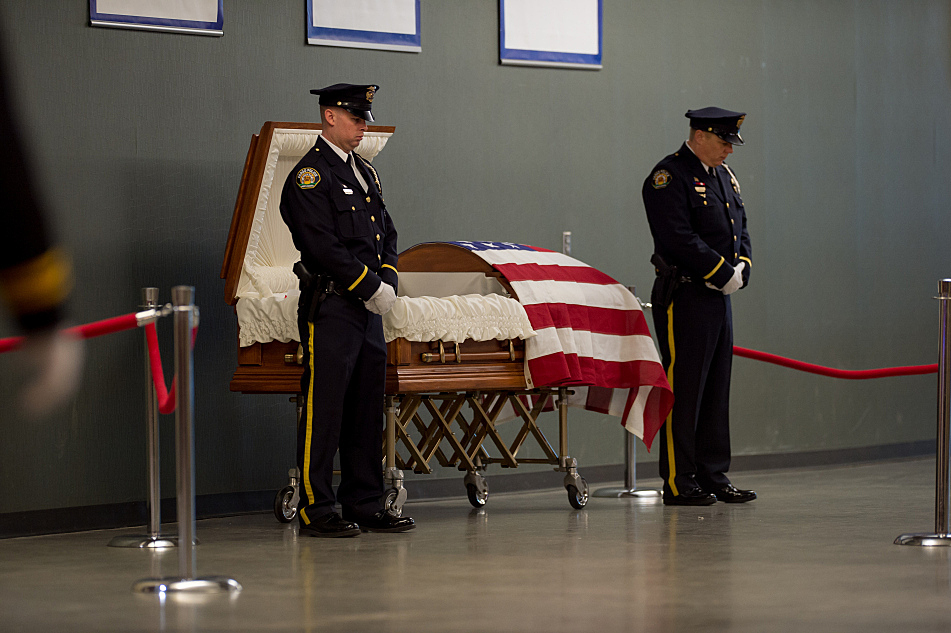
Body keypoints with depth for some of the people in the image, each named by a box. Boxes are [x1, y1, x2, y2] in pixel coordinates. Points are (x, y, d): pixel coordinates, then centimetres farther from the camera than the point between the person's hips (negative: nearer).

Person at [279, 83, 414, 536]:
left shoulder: (365, 173, 18)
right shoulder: (309, 176, -9)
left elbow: (387, 233, 18)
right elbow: (323, 246, -17)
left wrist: (388, 279, 0)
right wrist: (372, 286, -14)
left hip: (368, 311, 9)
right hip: (330, 308, -8)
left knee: (367, 413, 10)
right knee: (324, 412, -6)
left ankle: (365, 506, 16)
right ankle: (316, 510, -2)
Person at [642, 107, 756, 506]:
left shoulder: (724, 176, 17)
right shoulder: (669, 177, -11)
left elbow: (741, 229, 20)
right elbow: (680, 238, -20)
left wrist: (741, 268, 1)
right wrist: (723, 273, -16)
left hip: (719, 296, 9)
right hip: (684, 298, -9)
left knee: (716, 391, 11)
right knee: (683, 391, -7)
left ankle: (713, 477, 16)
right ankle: (678, 483, -3)